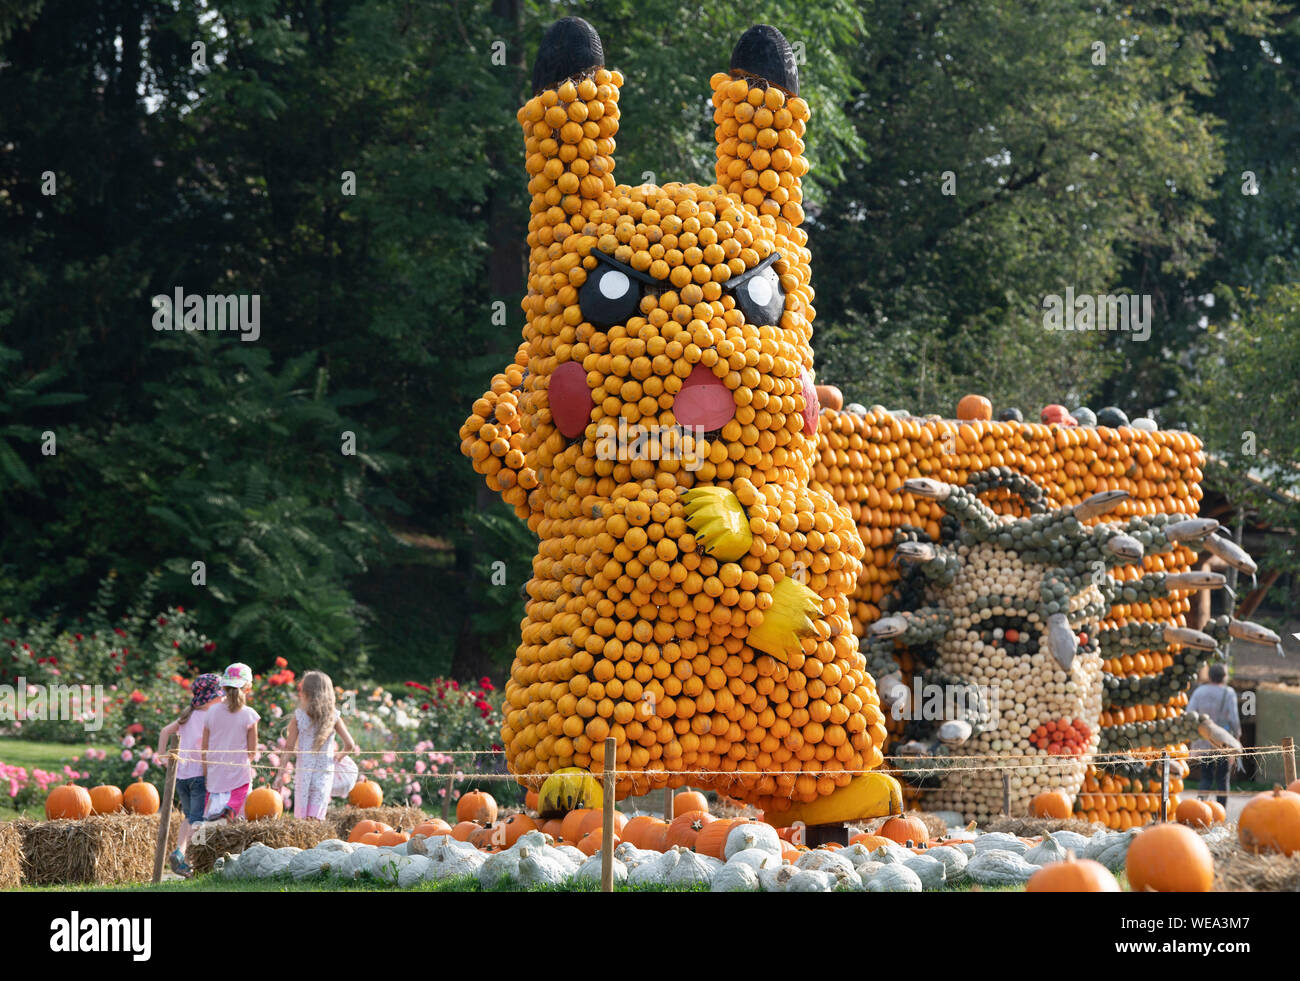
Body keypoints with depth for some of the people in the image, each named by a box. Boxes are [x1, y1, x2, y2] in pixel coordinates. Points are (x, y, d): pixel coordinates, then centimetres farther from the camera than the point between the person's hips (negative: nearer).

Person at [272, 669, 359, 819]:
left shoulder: (298, 716, -5)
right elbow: (350, 745, -6)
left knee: (300, 816, 7)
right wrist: (339, 757, 14)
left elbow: (289, 748, -5)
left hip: (303, 772, -1)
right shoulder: (333, 717, -2)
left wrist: (280, 774, 0)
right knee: (316, 818, 4)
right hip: (325, 773, 1)